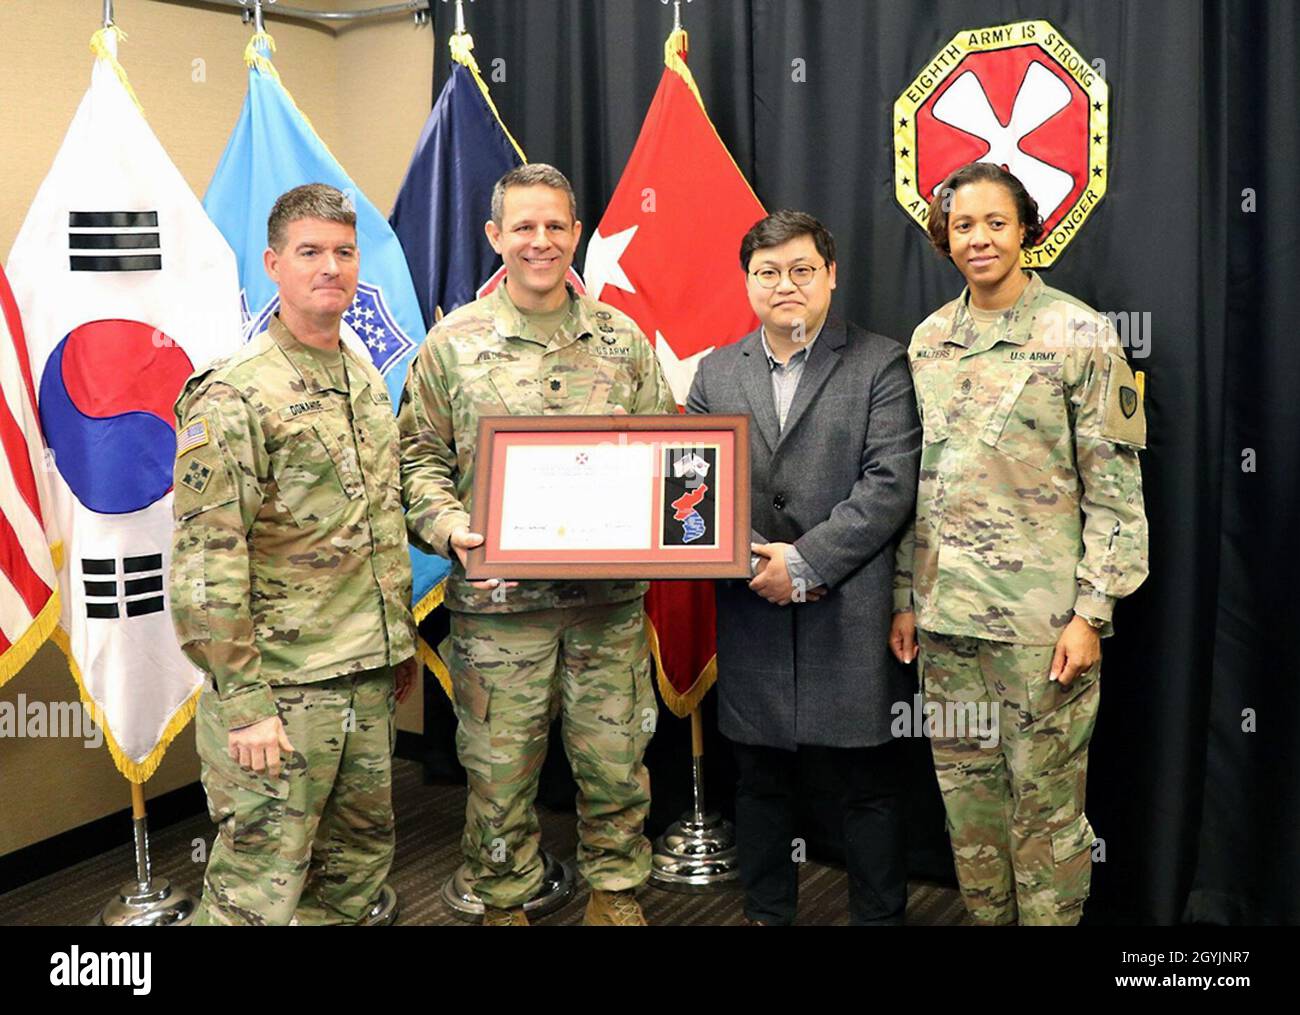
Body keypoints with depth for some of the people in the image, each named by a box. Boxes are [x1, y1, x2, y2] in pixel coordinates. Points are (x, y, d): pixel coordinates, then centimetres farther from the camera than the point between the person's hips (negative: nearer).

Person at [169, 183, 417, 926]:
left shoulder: (368, 379, 12)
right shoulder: (234, 396, -13)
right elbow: (207, 564, -16)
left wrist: (403, 640, 19)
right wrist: (242, 702, -18)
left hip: (368, 679, 8)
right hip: (282, 688, -7)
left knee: (360, 865, 17)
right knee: (260, 890, 1)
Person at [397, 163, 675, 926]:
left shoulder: (622, 339, 8)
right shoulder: (454, 343, 2)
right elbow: (420, 457, 3)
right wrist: (448, 528, -14)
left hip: (612, 597, 2)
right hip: (498, 597, -1)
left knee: (615, 763, 11)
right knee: (501, 770, 8)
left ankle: (617, 894, 31)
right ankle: (504, 904, 29)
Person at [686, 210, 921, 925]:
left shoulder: (880, 364, 0)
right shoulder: (715, 372, 11)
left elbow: (890, 485, -9)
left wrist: (803, 560, -15)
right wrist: (756, 562, -9)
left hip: (851, 617, -3)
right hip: (752, 617, 4)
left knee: (866, 782, 6)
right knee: (760, 779, 15)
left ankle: (878, 914, 22)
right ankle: (765, 911, 31)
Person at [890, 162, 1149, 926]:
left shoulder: (1081, 335, -5)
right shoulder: (927, 341, 9)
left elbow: (1115, 488, -7)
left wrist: (1091, 613, -11)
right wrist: (905, 598, 10)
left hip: (1042, 618, -5)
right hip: (945, 613, 5)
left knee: (1045, 799, 5)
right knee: (966, 790, 15)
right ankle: (988, 916, 32)